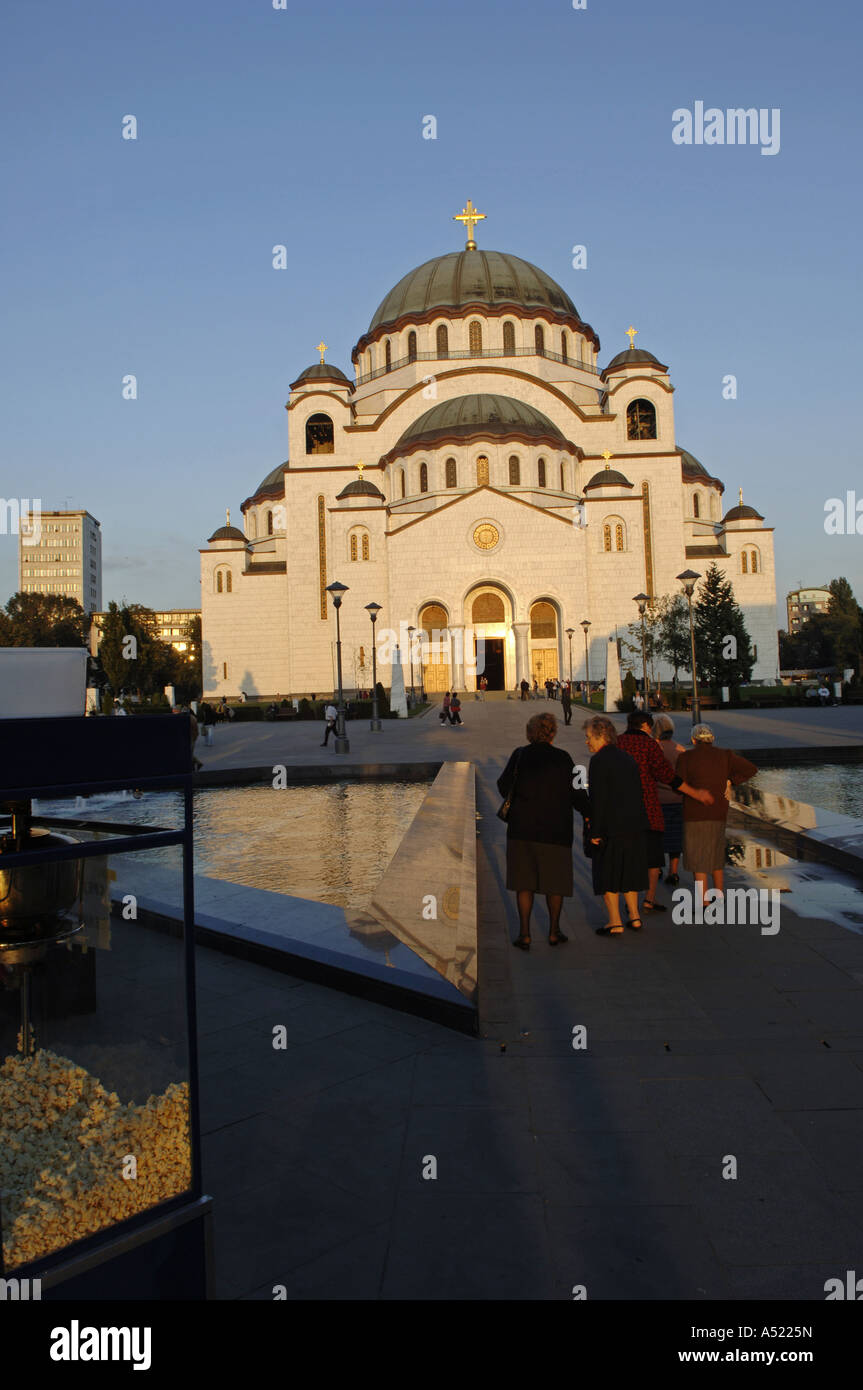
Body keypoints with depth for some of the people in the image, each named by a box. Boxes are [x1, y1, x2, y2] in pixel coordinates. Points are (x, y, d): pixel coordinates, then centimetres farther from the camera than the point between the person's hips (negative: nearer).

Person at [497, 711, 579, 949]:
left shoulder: (520, 755, -4)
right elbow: (575, 795, -3)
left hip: (522, 827, 0)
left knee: (524, 882, 10)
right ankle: (554, 932, 23)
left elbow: (503, 787, -5)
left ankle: (524, 934, 9)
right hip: (556, 828, 0)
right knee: (555, 881, 14)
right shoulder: (563, 758, -4)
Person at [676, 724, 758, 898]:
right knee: (716, 859, 20)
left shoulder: (686, 757, -7)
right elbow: (751, 769, -2)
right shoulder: (724, 755, 2)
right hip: (719, 815, 4)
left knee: (698, 863, 0)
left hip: (695, 815, -4)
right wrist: (730, 781, 4)